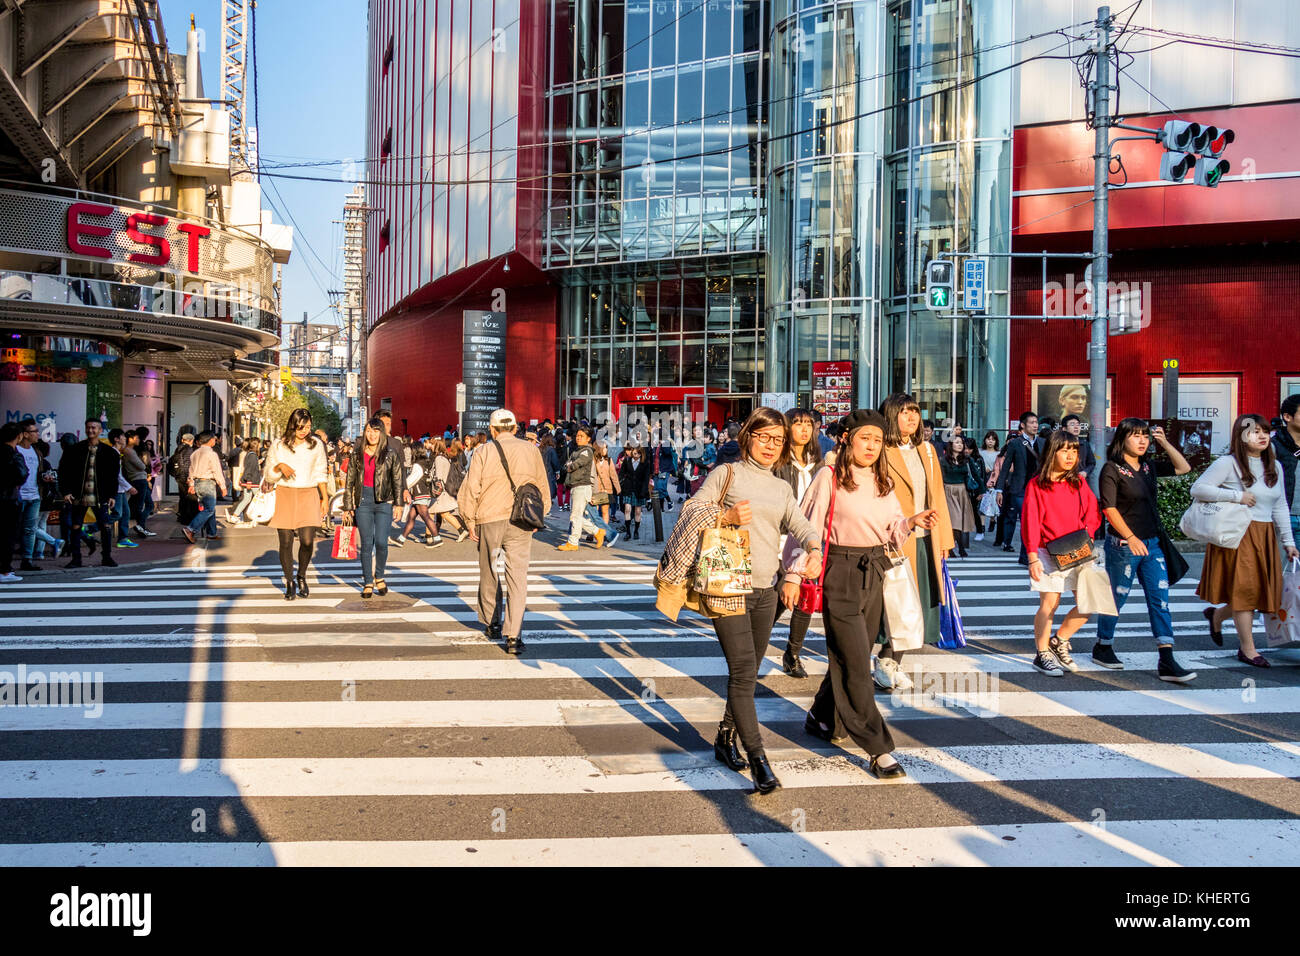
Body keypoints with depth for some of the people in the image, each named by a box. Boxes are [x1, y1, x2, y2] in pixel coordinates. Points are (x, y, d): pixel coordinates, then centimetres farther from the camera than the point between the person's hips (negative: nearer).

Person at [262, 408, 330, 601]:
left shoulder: (316, 444, 8)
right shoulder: (278, 445, 4)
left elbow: (320, 473, 15)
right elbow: (268, 475, 6)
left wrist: (325, 498, 11)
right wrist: (280, 466, -14)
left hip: (308, 495, 0)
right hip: (284, 495, 0)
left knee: (307, 541, -10)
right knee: (286, 542, 0)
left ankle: (302, 577, 16)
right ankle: (289, 582, 16)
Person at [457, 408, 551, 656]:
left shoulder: (484, 452, 0)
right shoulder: (531, 450, 7)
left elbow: (470, 489, -3)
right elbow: (543, 488, 12)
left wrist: (470, 523, 6)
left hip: (489, 519, 0)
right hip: (520, 523, 1)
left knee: (488, 574, 17)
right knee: (517, 577, 0)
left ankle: (492, 624, 31)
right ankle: (513, 636, -9)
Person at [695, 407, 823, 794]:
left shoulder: (782, 489, 16)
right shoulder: (726, 474, 2)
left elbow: (801, 526, 1)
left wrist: (814, 549, -20)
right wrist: (727, 517, -18)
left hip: (766, 591, 6)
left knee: (748, 674, 13)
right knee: (742, 671, -12)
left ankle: (726, 739, 30)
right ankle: (757, 758, -10)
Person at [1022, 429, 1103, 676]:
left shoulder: (1079, 483, 9)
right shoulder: (1036, 485, -4)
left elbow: (1093, 515, 11)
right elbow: (1030, 523, -7)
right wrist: (1033, 558, -11)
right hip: (1049, 553, -5)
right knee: (1049, 604, -4)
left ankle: (1059, 641, 20)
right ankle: (1043, 655, 10)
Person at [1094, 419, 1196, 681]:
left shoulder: (1148, 468, 10)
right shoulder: (1112, 469, -9)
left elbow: (1183, 468, 16)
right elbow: (1109, 509, -14)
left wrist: (1164, 443, 5)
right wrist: (1131, 537, -21)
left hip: (1153, 543, 6)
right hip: (1123, 545, -6)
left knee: (1160, 600, 0)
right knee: (1116, 597, 7)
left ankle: (1166, 662, -1)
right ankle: (1103, 647, 26)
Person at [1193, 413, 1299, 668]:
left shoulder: (1274, 467, 12)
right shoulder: (1228, 463, -7)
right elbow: (1197, 489, -14)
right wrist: (1237, 496, -17)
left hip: (1265, 537, 6)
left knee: (1260, 588, 6)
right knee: (1243, 588, -3)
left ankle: (1217, 614, 33)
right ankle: (1247, 649, 7)